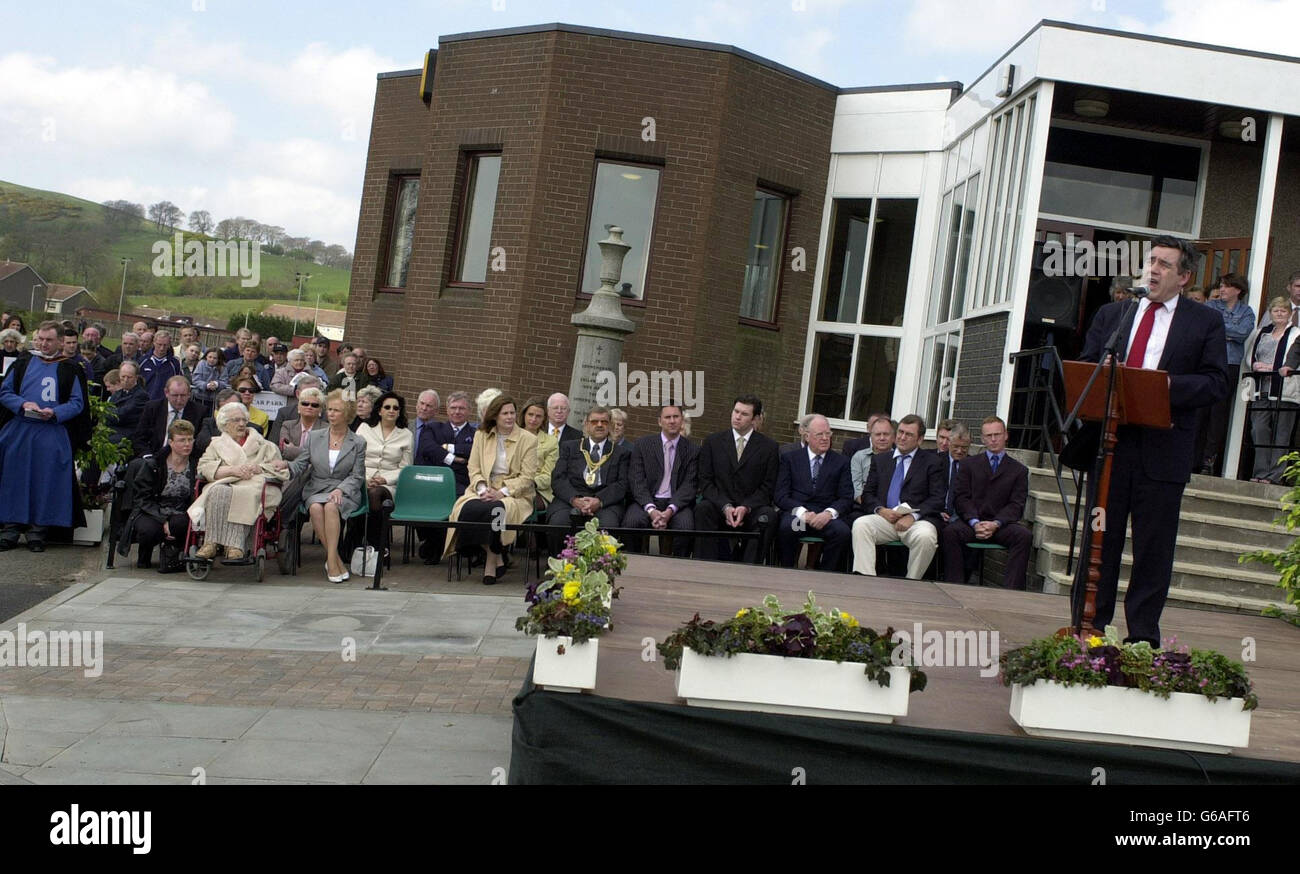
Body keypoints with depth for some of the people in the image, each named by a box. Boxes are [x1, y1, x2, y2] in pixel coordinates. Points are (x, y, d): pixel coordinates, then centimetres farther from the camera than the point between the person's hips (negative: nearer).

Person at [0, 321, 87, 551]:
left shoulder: (70, 370, 5)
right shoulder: (22, 364, 11)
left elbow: (77, 403, 1)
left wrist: (55, 413, -16)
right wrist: (23, 404, -11)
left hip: (52, 435, -2)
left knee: (44, 482, -2)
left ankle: (37, 530, 5)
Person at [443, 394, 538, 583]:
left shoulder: (528, 439, 2)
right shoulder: (481, 436, 13)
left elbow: (527, 477, -3)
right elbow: (474, 469, 9)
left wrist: (501, 492, -15)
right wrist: (482, 488, -11)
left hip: (515, 495, -3)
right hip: (484, 492, 3)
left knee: (494, 509, -37)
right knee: (468, 508, -32)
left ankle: (491, 560, -15)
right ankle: (497, 559, -17)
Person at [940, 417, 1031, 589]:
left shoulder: (1019, 470, 15)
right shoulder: (969, 465, 16)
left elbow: (1016, 505, 4)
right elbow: (961, 497, 4)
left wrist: (996, 524, -15)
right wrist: (975, 523, -14)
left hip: (1001, 526, 0)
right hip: (971, 522, 0)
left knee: (1024, 535, -31)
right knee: (950, 531, -32)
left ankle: (1011, 592, -31)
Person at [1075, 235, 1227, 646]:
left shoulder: (1206, 322, 6)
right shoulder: (1110, 315, 15)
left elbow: (1215, 383, -2)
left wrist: (1170, 385, -18)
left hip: (1164, 452, -2)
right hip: (1109, 444, 2)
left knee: (1154, 547, 2)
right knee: (1099, 540, 6)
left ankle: (1143, 637, 11)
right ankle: (1087, 630, 14)